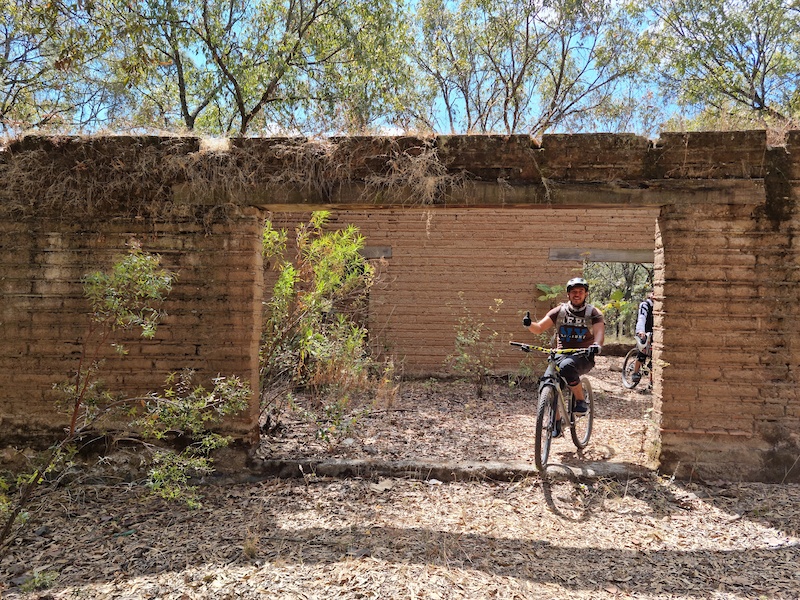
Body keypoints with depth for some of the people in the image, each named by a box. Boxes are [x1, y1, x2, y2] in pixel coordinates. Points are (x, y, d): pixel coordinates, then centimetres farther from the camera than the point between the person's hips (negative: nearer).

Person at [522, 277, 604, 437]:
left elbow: (599, 333, -15)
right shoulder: (559, 311, 5)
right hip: (561, 355, 3)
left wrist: (596, 345, -38)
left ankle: (581, 401, -16)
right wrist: (529, 324, -23)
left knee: (567, 365, -37)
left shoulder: (593, 313, 1)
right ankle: (556, 423, 0)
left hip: (583, 357, -3)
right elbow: (539, 328, 0)